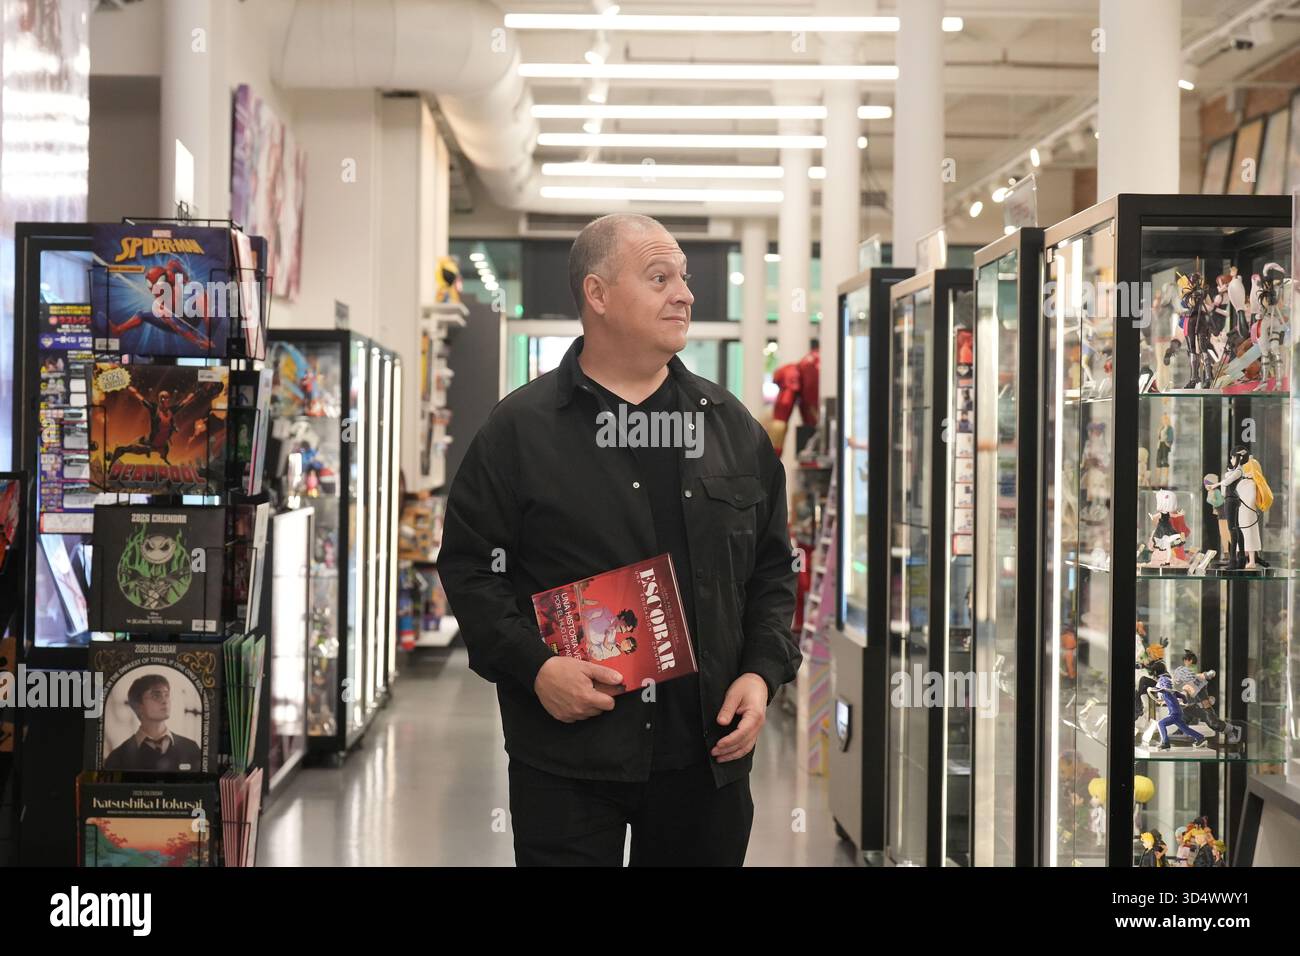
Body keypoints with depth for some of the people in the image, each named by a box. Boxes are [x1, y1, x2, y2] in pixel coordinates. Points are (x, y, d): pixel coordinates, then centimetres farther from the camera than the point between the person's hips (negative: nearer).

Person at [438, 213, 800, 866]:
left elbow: (772, 569, 16)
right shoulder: (520, 427, -1)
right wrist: (533, 666, -14)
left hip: (708, 754, 4)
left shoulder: (732, 427, 11)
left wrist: (763, 672, 1)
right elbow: (470, 567, -1)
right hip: (567, 758, -3)